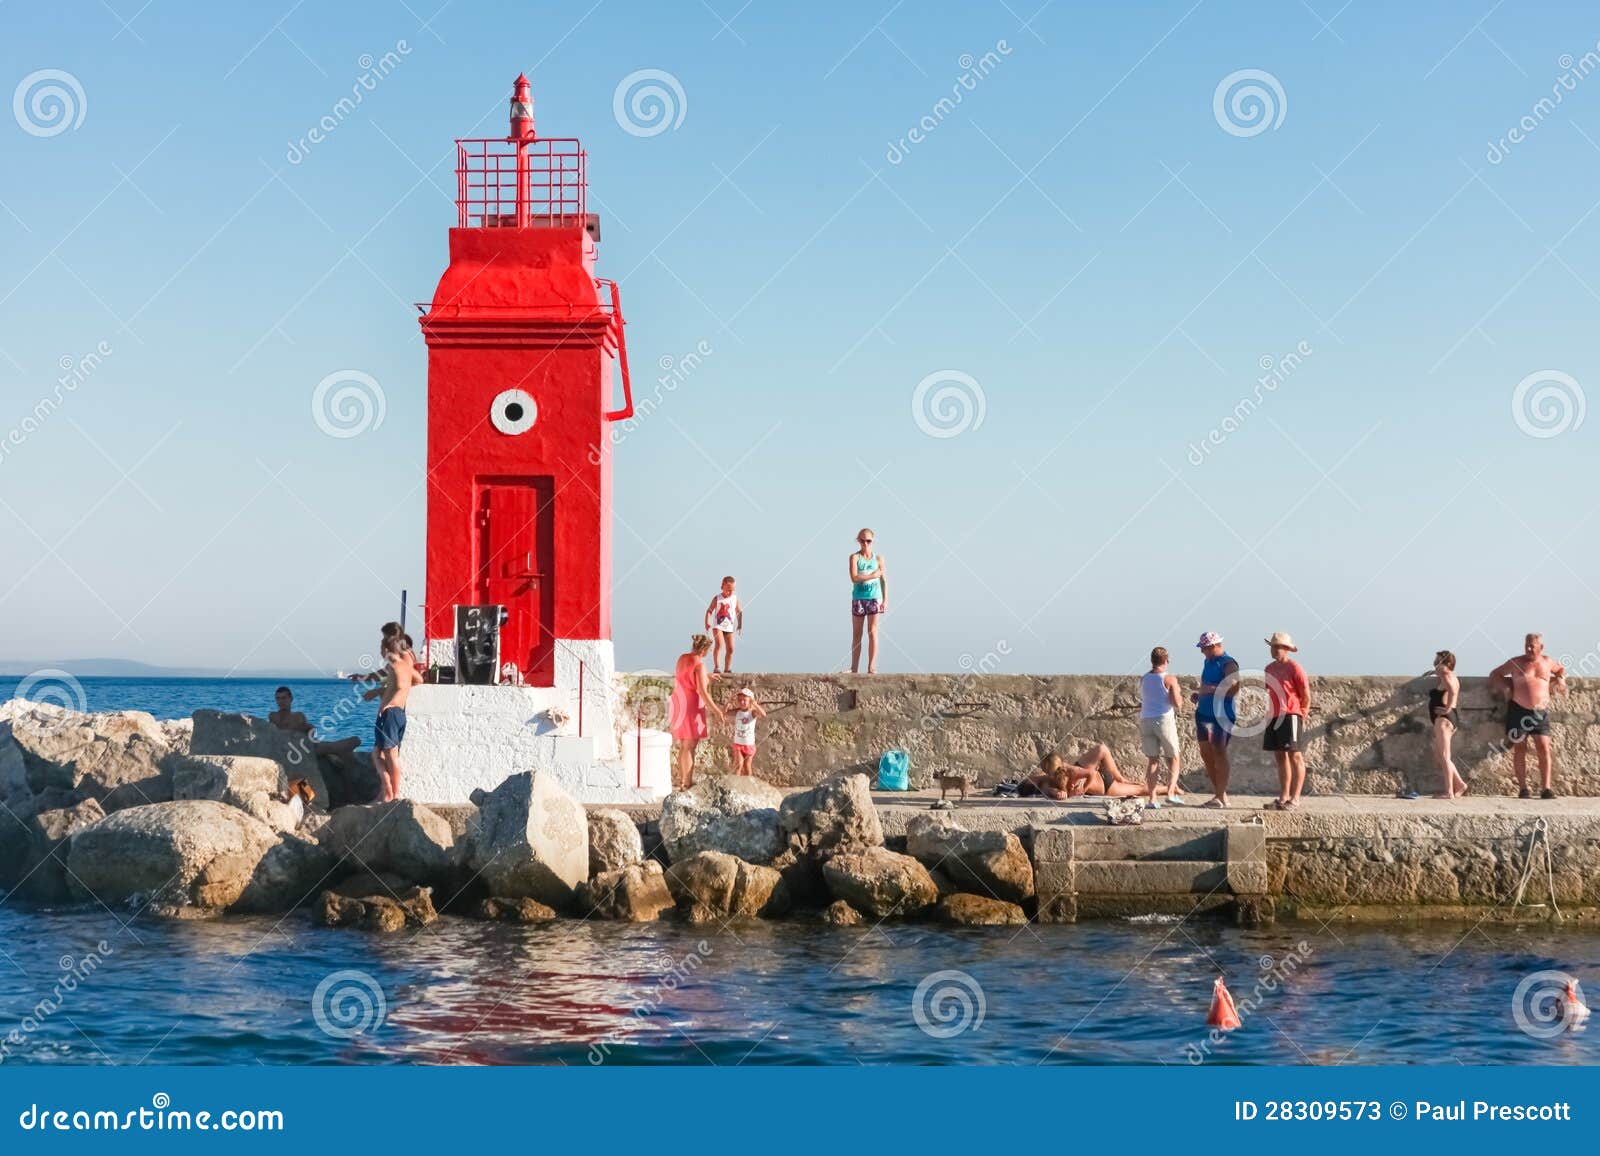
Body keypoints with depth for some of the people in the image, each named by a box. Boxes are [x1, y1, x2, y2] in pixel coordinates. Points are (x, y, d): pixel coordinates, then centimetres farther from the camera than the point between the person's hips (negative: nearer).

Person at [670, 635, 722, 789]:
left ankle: (681, 779, 26)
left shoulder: (682, 659, 8)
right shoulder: (699, 664, -17)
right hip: (692, 706, -8)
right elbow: (702, 691, -20)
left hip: (679, 704, 8)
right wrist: (716, 710, -12)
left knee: (683, 746, 18)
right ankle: (687, 783, -1)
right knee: (690, 747, -3)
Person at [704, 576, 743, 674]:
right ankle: (716, 667, -19)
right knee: (718, 644, -22)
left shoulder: (735, 598, 0)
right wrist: (707, 623, -17)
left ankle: (727, 669, 14)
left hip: (729, 627, 4)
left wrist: (740, 624, 8)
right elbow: (709, 611, -6)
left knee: (730, 649, 2)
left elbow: (739, 612, 12)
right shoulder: (717, 599, -9)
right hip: (718, 626, -4)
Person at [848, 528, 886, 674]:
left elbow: (884, 580, 6)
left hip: (874, 597, 0)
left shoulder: (878, 558, 5)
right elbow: (854, 578, -12)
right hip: (858, 598, 0)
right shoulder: (855, 557, 1)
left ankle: (871, 667, -5)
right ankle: (854, 669, 11)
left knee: (873, 632, -6)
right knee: (856, 634, 5)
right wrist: (872, 575, -14)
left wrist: (885, 600, 1)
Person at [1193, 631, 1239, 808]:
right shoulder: (1208, 661, 15)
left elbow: (1234, 689, -21)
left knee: (1219, 752, -7)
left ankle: (1222, 797, -4)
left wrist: (1212, 689, -26)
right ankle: (1218, 792, 16)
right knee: (1205, 752, 8)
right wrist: (1199, 694, 11)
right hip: (1205, 712, 9)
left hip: (1222, 714, -9)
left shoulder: (1228, 663, -12)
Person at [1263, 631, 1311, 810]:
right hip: (1274, 717, 8)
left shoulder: (1294, 668, -8)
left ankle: (1295, 799, -2)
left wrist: (1302, 717, -5)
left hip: (1290, 717, -8)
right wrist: (1269, 714, 15)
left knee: (1295, 756, -3)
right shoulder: (1269, 668, 14)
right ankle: (1284, 797, 17)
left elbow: (1306, 696, -6)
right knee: (1280, 757, 11)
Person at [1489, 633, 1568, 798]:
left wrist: (1561, 678, 12)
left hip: (1540, 712, 2)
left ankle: (1546, 788, -6)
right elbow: (1495, 674, 14)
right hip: (1518, 710, -2)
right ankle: (1523, 789, 6)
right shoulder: (1516, 663, 3)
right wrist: (1505, 687, -1)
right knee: (1519, 749, 0)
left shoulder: (1547, 661, 11)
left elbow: (1561, 669, 33)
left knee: (1544, 749, -7)